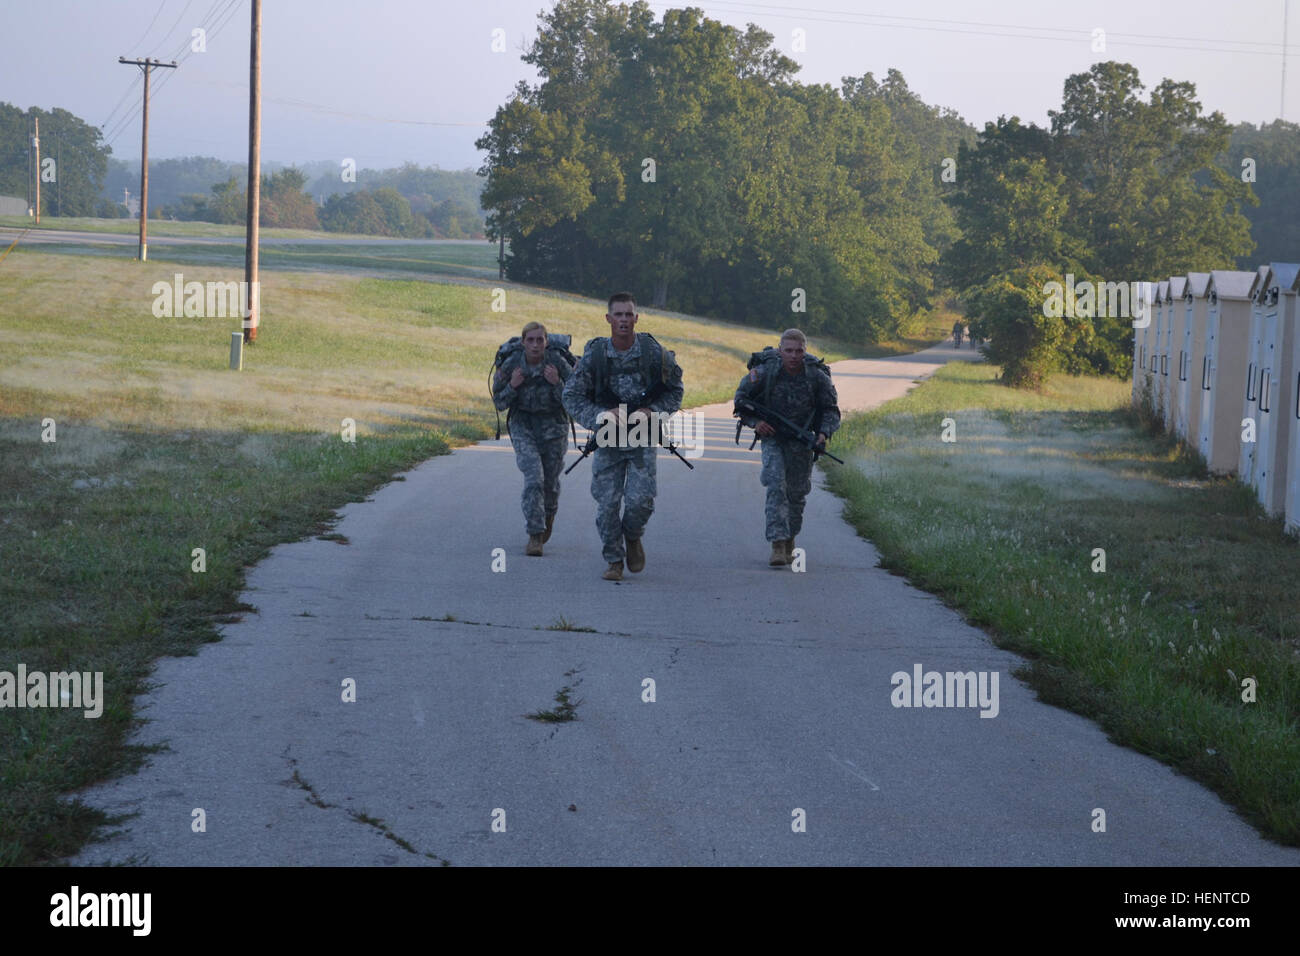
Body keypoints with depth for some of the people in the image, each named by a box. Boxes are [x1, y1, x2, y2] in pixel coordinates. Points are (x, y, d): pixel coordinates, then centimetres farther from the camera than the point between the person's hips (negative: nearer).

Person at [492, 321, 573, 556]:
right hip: (523, 427, 0)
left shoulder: (557, 363, -14)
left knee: (550, 480, 11)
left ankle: (548, 518, 44)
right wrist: (512, 386, -20)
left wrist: (556, 383, -27)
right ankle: (535, 536, -16)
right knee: (533, 477, -17)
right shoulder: (512, 366, -10)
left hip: (553, 427, 0)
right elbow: (500, 403, -2)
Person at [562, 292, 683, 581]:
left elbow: (675, 390, 7)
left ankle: (632, 537, 21)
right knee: (607, 503, -1)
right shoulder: (594, 355, -8)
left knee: (640, 500, -11)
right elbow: (572, 396, -2)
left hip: (643, 439, 0)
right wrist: (602, 416, -16)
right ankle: (613, 561, 15)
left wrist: (651, 411, -10)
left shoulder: (654, 353, -8)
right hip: (608, 438, 1)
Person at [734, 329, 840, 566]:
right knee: (776, 487, -18)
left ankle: (790, 540, 35)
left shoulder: (817, 377, -13)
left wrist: (824, 433, -20)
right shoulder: (765, 373, -15)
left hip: (802, 442, 2)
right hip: (773, 438, -2)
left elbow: (831, 410, -2)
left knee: (797, 493, 12)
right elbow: (741, 398, -1)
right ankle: (778, 545, -24)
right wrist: (754, 422, -16)